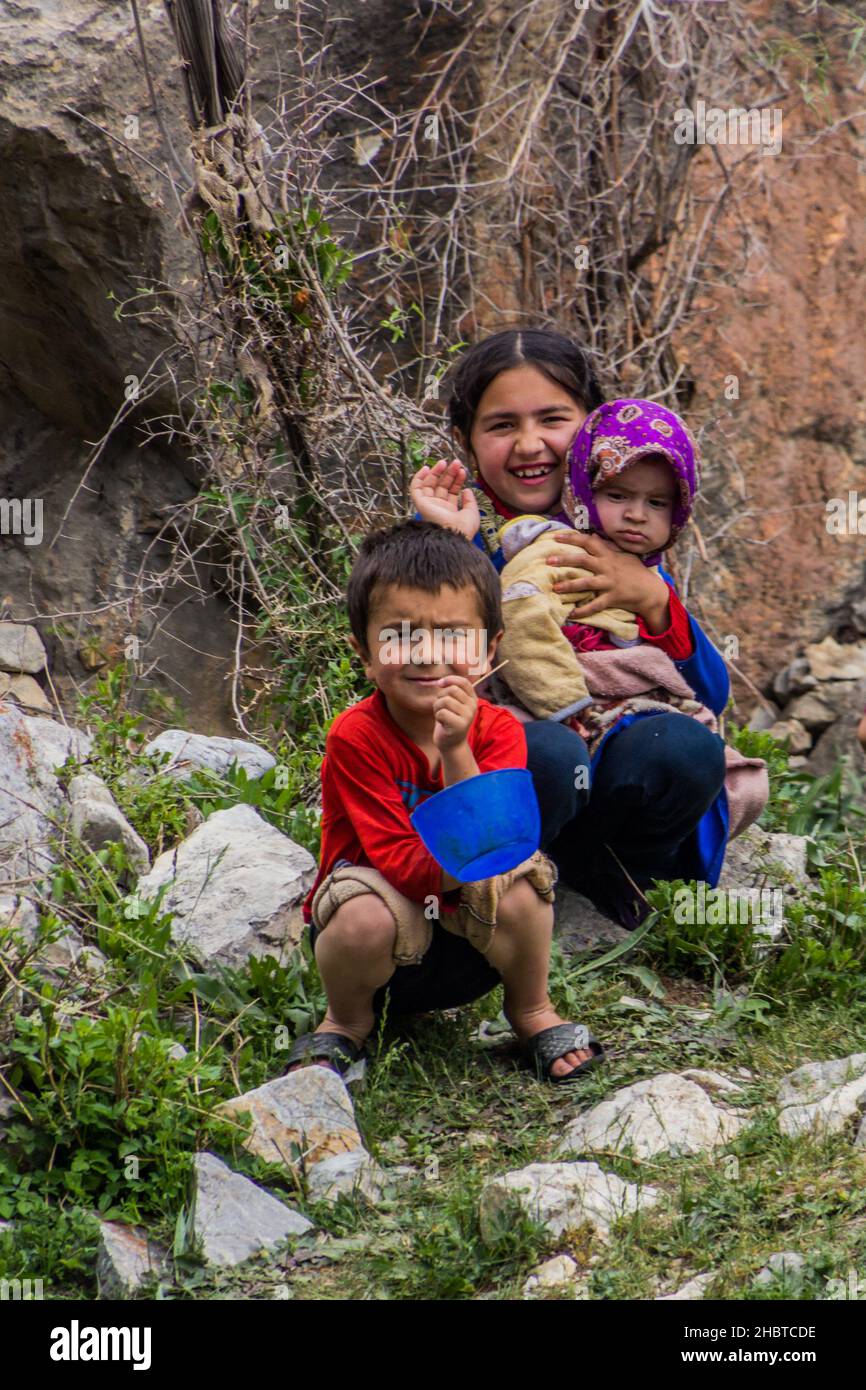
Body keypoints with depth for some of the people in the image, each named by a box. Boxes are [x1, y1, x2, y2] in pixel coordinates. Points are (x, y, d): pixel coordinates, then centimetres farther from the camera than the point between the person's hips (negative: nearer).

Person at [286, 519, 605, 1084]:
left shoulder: (499, 731, -11)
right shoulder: (356, 738, -20)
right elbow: (401, 863, -24)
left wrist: (456, 751, -35)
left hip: (468, 933, 2)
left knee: (520, 883, -29)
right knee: (368, 915, -36)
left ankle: (532, 1011, 2)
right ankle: (348, 1020, 0)